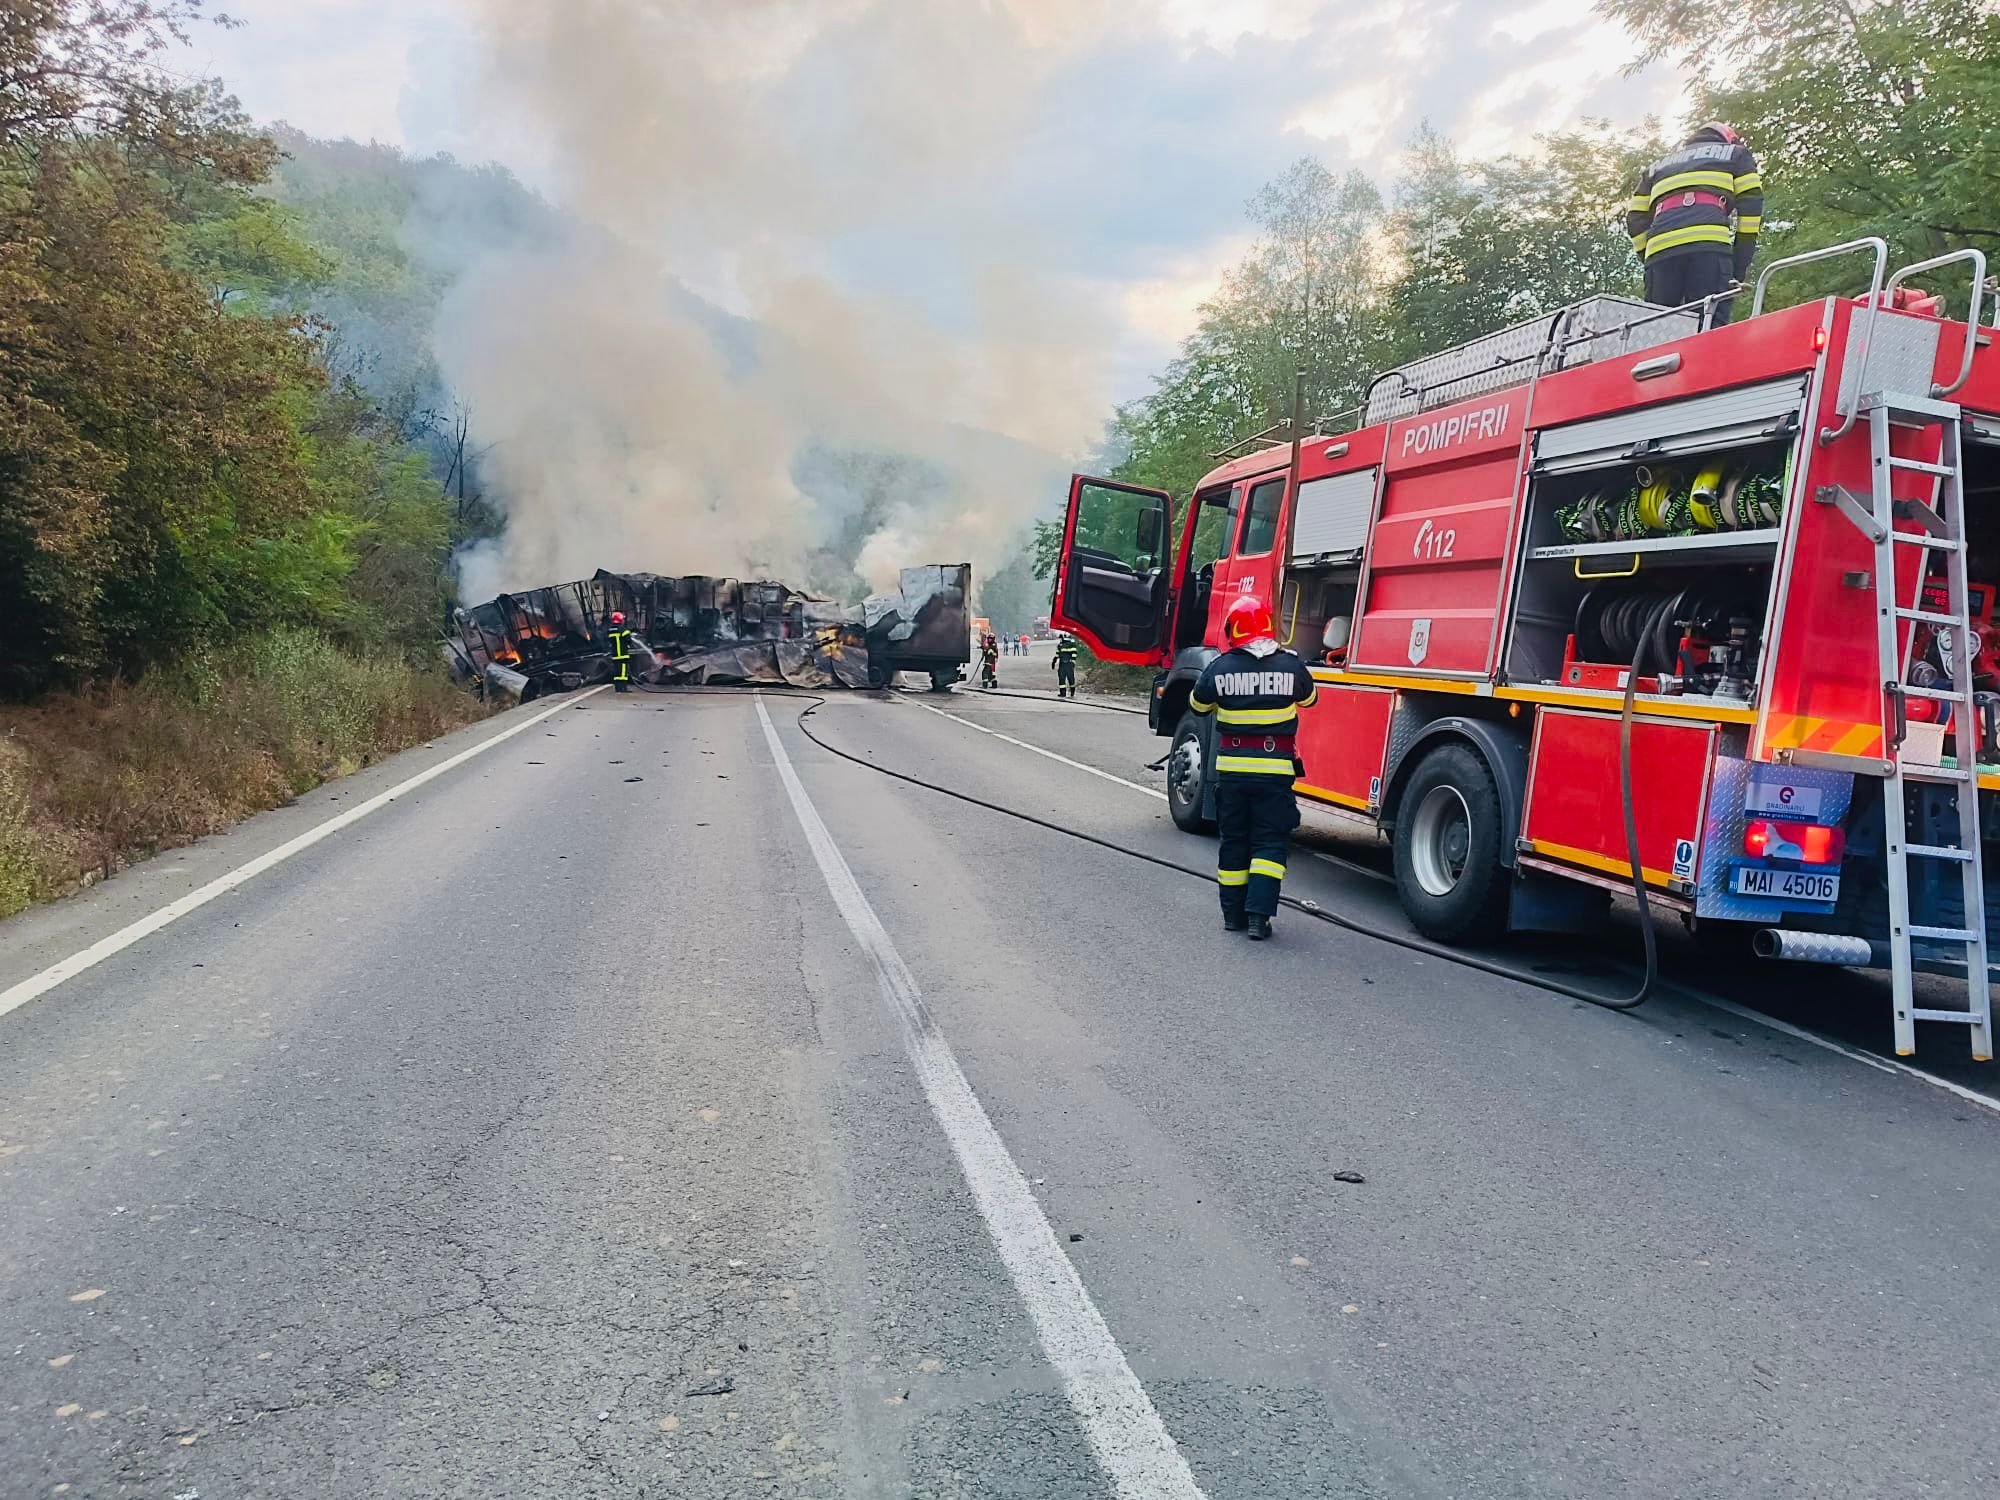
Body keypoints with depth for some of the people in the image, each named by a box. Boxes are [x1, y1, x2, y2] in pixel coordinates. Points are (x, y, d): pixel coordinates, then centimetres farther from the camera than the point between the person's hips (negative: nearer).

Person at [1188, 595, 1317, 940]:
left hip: (1231, 767, 1)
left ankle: (1233, 914, 19)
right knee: (1270, 842, 5)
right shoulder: (1290, 665, -5)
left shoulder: (1220, 668, -6)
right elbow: (1309, 697, 15)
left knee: (1234, 840, 14)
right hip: (1275, 768, -1)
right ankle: (1259, 915, -5)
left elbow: (1199, 705, 11)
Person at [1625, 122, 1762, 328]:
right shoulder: (1735, 153, 28)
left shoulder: (1659, 166, 37)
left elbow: (1636, 218, 23)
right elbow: (1750, 202, 12)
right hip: (1709, 242, -3)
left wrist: (1651, 263, 21)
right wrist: (1741, 263, 11)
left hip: (1660, 249, 3)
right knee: (1710, 327, -14)